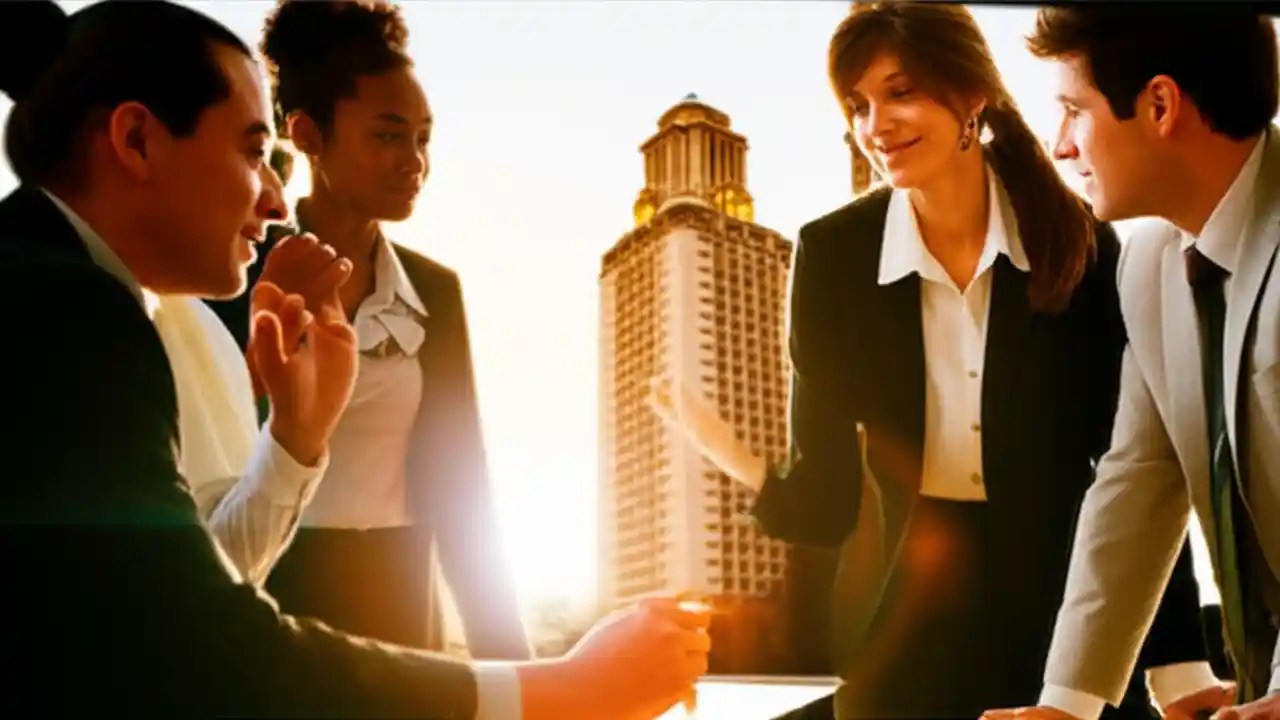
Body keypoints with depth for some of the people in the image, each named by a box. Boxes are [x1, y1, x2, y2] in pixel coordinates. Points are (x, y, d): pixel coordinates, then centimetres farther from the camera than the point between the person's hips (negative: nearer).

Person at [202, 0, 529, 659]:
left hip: (394, 613, 4)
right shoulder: (238, 271, -7)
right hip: (255, 613, -3)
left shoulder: (435, 291, 4)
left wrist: (505, 653, 1)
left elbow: (457, 484, 4)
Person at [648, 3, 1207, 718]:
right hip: (902, 624, 0)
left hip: (1069, 605, 0)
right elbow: (826, 496, -10)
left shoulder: (1082, 243, -10)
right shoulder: (833, 253, -11)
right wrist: (741, 462, -30)